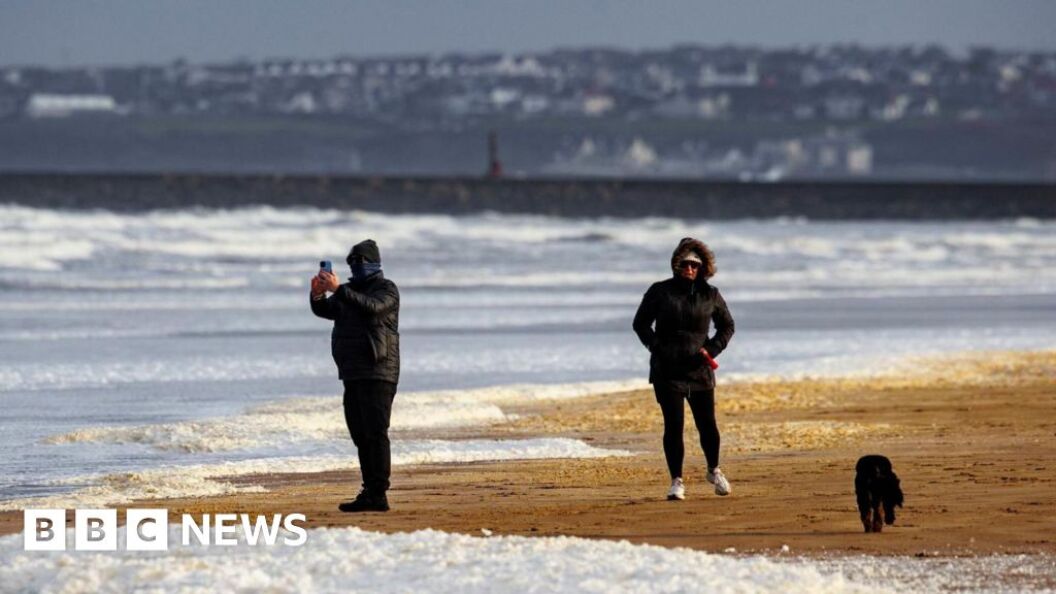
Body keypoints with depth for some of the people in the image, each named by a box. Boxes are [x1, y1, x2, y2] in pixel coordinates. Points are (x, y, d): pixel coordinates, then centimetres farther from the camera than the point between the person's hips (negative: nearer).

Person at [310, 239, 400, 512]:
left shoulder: (386, 289, -4)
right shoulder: (351, 289, 19)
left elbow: (370, 307, -25)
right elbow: (324, 311, 10)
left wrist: (338, 290, -31)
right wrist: (318, 294, -11)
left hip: (377, 374, -8)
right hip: (353, 374, 9)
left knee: (375, 433, -13)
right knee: (360, 435, 9)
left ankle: (378, 495, -17)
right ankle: (369, 492, 12)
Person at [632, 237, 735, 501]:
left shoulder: (710, 295, 5)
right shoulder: (660, 292, 1)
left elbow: (727, 325, 16)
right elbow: (640, 323, 7)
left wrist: (712, 349, 0)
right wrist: (657, 347, -7)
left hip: (700, 370, 2)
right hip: (667, 370, -2)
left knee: (707, 424, 3)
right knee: (673, 425, -7)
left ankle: (714, 471, 29)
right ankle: (677, 481, 2)